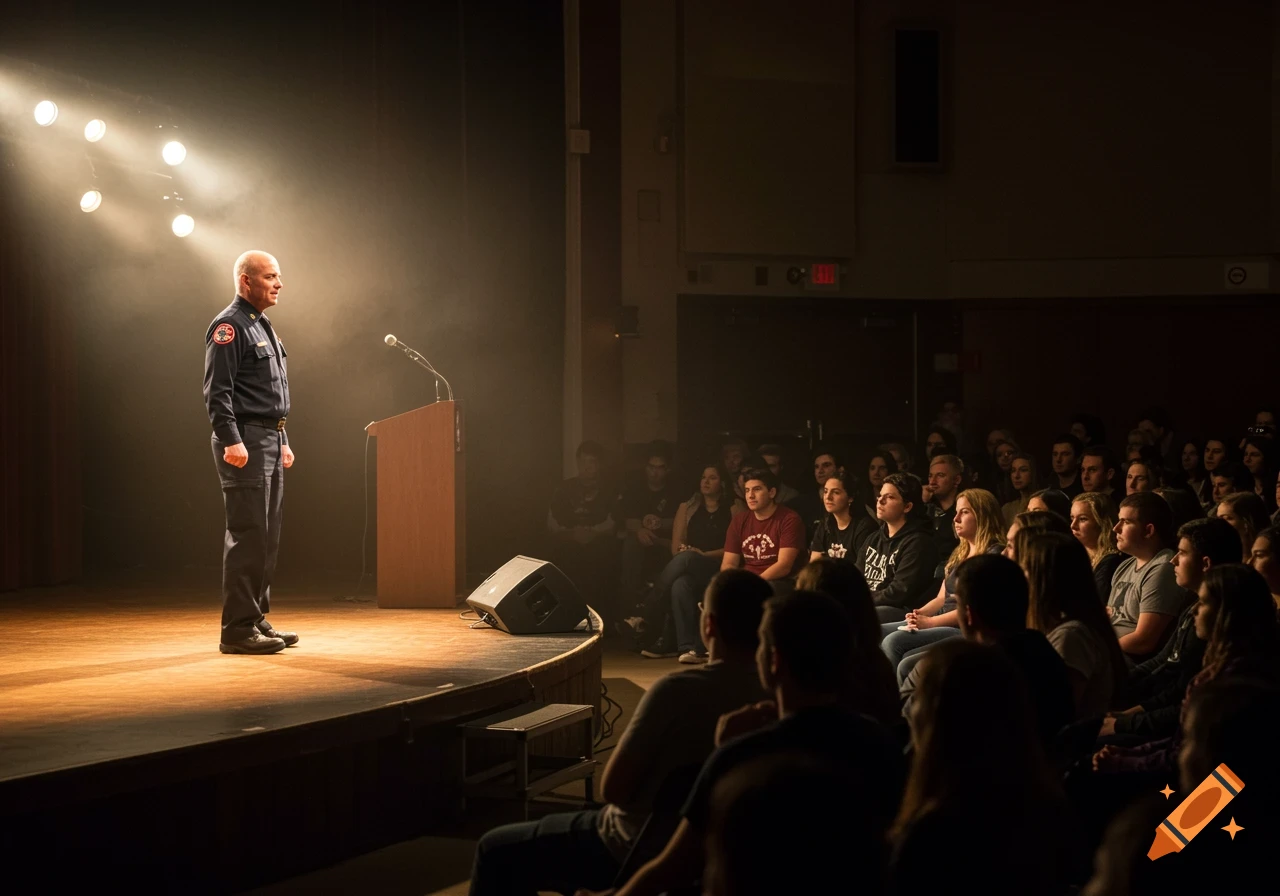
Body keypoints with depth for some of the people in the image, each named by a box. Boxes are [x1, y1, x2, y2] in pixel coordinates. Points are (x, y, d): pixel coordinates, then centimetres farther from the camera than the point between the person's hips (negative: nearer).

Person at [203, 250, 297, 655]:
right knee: (248, 535, -10)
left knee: (267, 537, 12)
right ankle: (238, 629, -7)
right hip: (244, 442, -10)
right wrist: (231, 441, -26)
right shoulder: (229, 326, -10)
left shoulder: (264, 326, 20)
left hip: (271, 440, 10)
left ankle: (258, 619, 19)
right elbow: (217, 391, -18)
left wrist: (283, 440, 22)